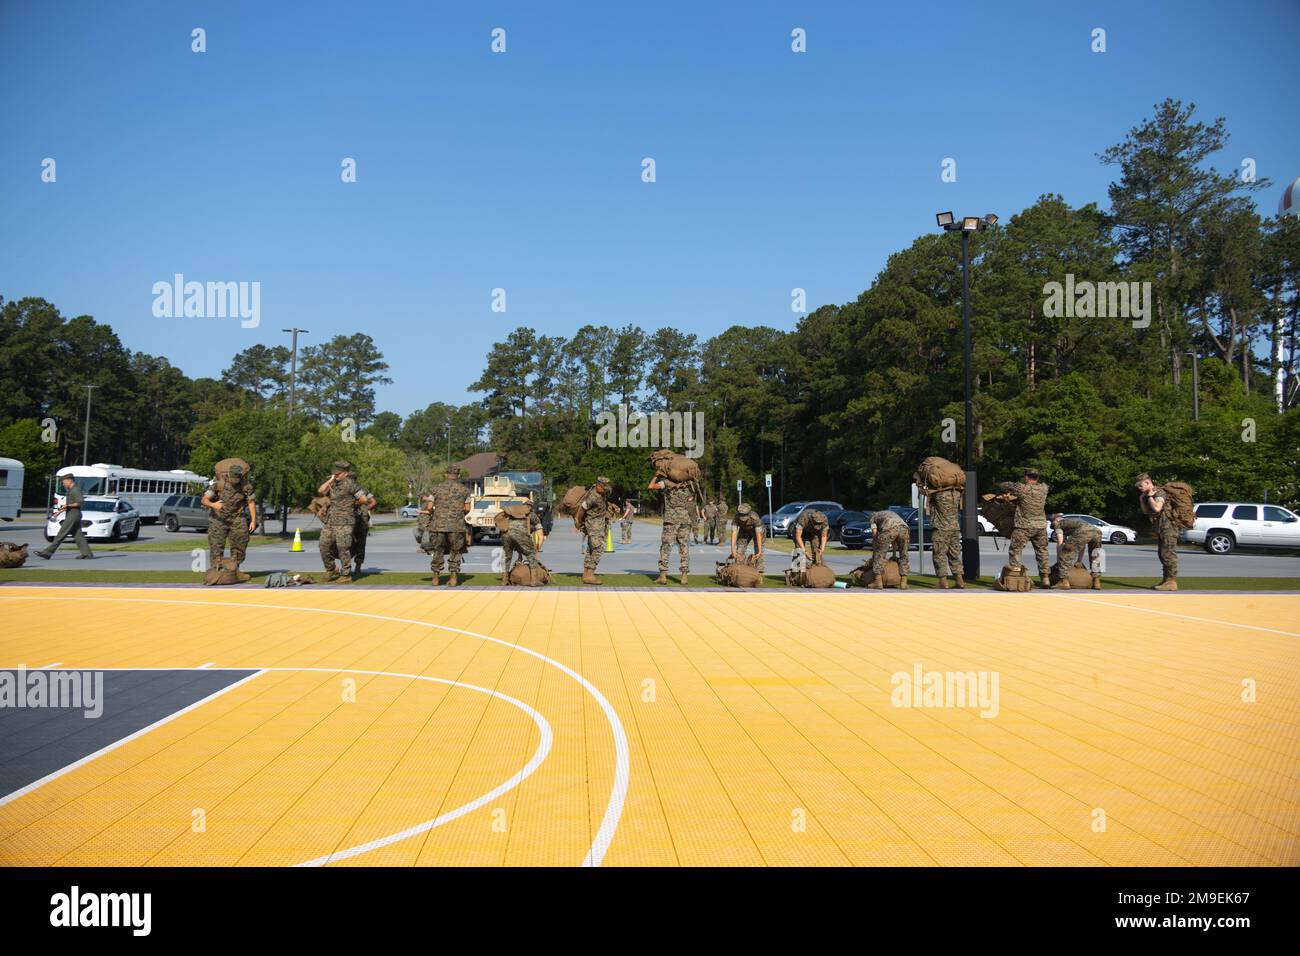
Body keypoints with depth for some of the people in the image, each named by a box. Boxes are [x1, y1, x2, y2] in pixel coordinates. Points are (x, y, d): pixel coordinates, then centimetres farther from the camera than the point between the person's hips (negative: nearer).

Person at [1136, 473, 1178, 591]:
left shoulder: (1159, 492, -15)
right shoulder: (1149, 494, 15)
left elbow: (1157, 508, -30)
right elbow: (1147, 511, 21)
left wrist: (1150, 496, -17)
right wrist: (1141, 500, 7)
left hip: (1168, 527, -10)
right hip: (1161, 528, 10)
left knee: (1168, 554, -11)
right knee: (1162, 554, 13)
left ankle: (1171, 582, -11)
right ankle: (1165, 580, 20)